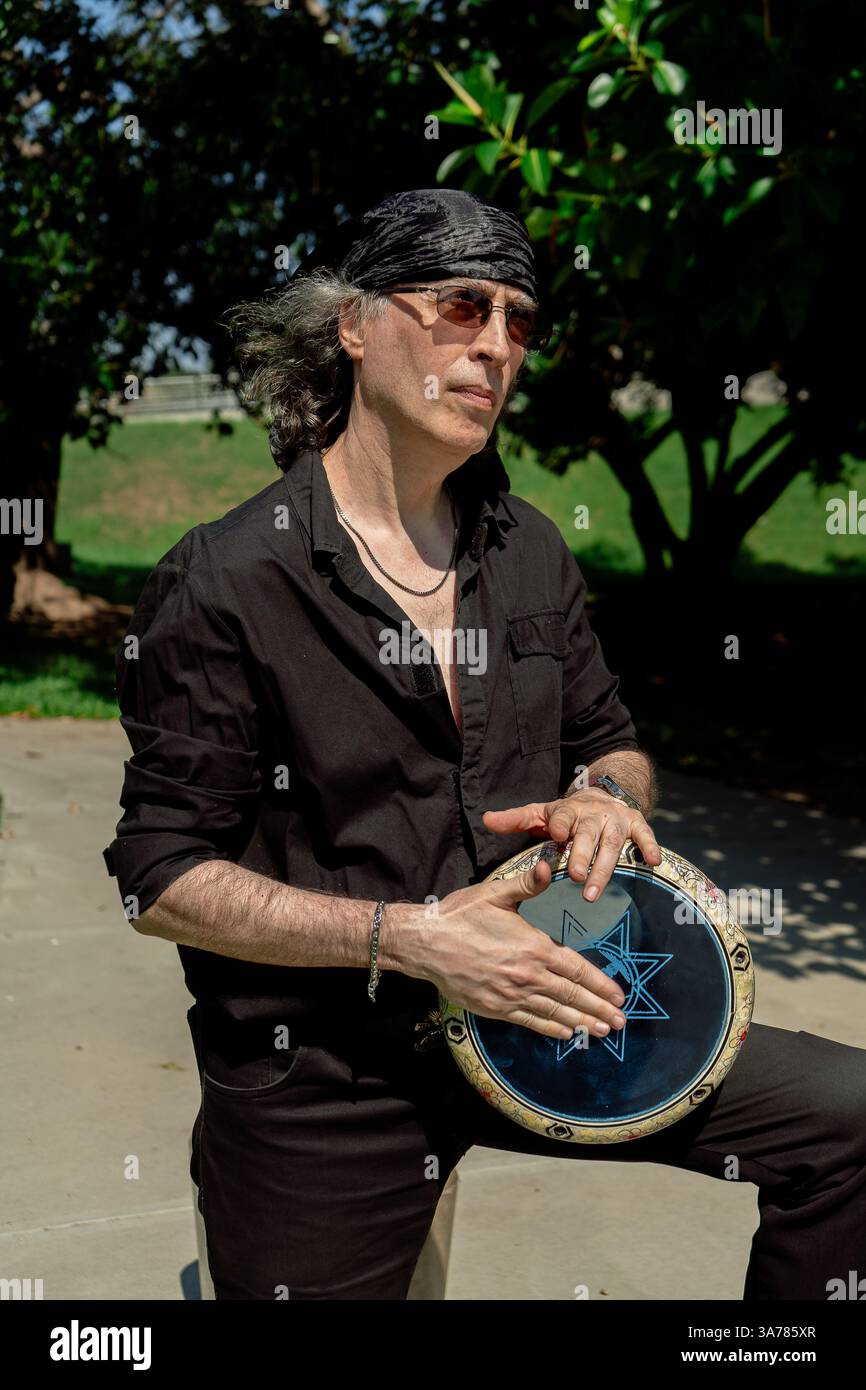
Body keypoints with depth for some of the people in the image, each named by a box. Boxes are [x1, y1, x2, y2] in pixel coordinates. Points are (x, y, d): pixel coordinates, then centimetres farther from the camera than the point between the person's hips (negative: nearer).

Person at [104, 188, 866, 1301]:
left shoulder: (531, 552, 4)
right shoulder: (223, 583, -14)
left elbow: (613, 744, 16)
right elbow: (161, 879, -14)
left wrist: (607, 799, -9)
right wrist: (408, 936, -24)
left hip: (526, 1009, 5)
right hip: (319, 1092, -4)